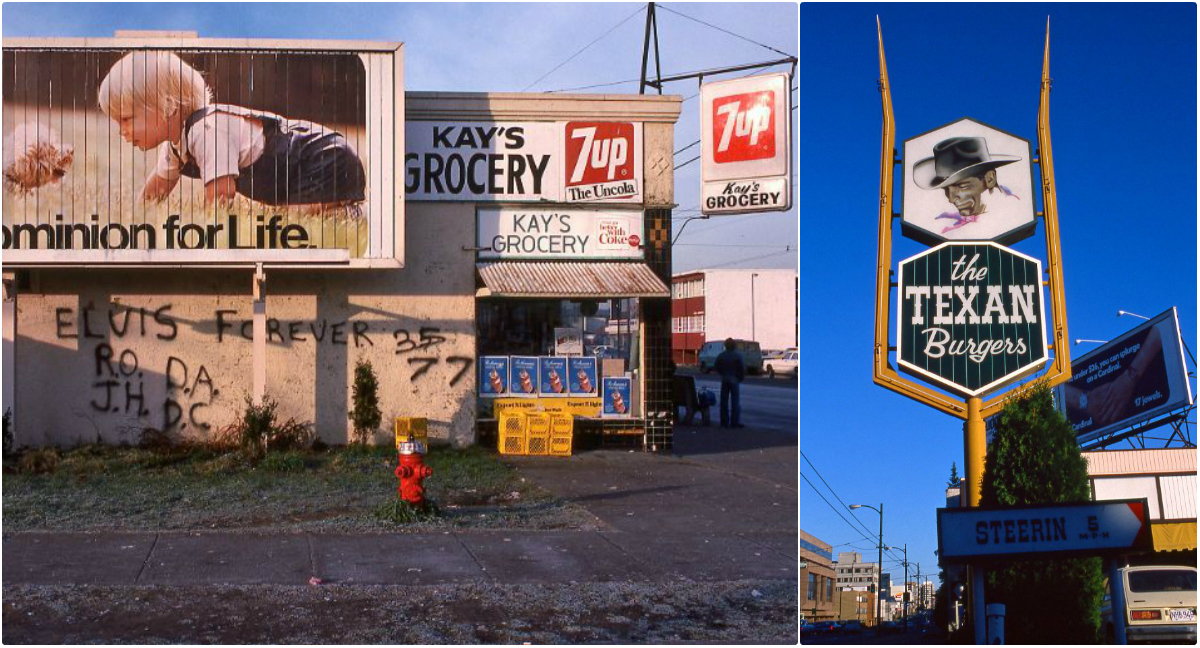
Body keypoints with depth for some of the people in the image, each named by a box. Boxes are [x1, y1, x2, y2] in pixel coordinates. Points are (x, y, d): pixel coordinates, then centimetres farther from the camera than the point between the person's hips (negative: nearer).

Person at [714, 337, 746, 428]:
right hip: (734, 380, -3)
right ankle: (735, 422, -5)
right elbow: (742, 367, -12)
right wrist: (741, 377, 4)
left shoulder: (721, 355, 0)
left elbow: (716, 366, 6)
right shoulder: (737, 355, -11)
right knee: (735, 401, -1)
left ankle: (724, 422, 9)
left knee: (724, 401, 8)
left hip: (724, 380, 4)